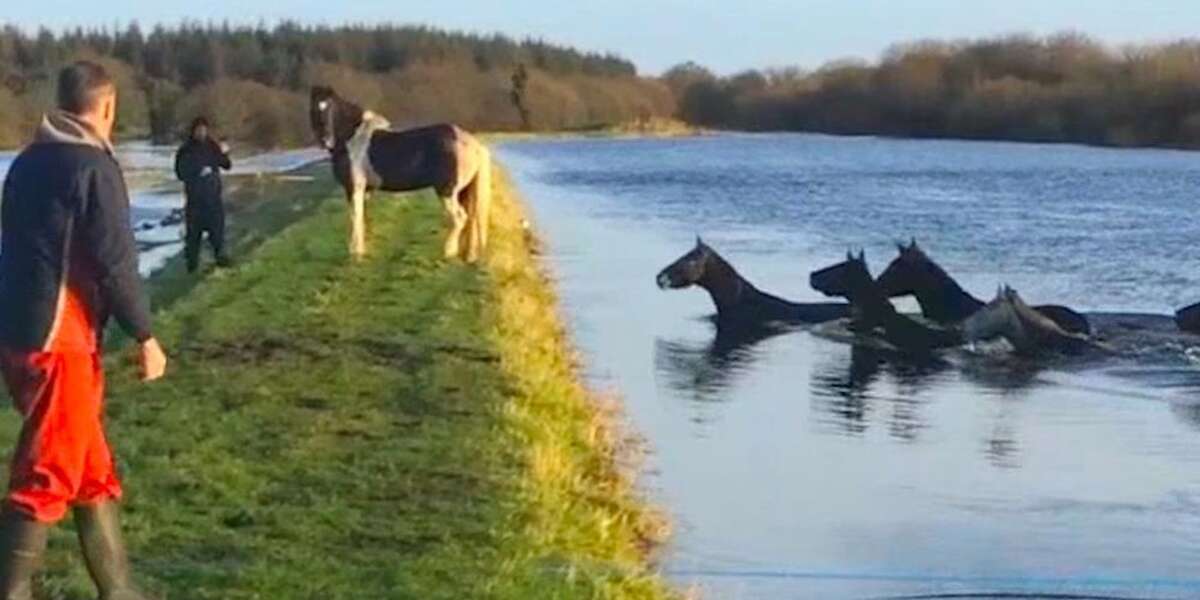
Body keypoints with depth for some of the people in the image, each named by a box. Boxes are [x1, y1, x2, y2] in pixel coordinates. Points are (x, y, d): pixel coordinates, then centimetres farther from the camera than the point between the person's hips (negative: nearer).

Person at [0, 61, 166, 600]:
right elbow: (114, 262, -15)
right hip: (59, 341, -9)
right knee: (47, 476, -4)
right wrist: (145, 336, -7)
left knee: (91, 468, 17)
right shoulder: (93, 165, -12)